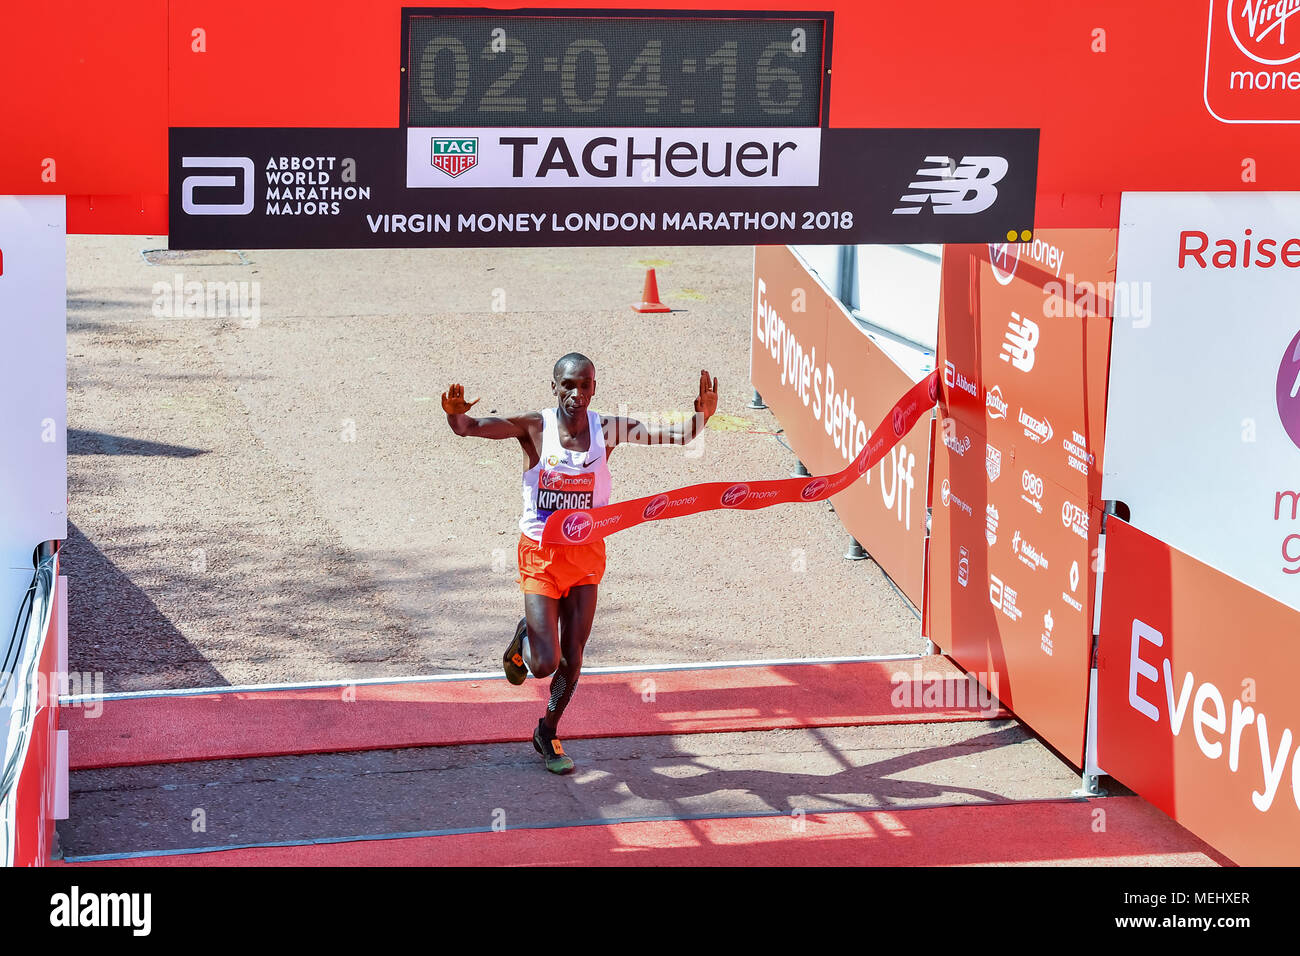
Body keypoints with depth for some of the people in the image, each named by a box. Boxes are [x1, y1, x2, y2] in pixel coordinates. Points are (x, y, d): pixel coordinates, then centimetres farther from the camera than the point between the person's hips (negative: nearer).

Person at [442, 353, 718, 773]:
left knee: (572, 659, 8)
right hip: (540, 553, -3)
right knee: (545, 665, -7)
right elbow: (470, 428, -19)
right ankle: (524, 638, 30)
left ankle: (547, 733, 33)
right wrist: (455, 413, -42)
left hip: (586, 553, 3)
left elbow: (675, 435, -9)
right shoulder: (535, 428, -13)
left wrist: (702, 414, -29)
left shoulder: (608, 430, -6)